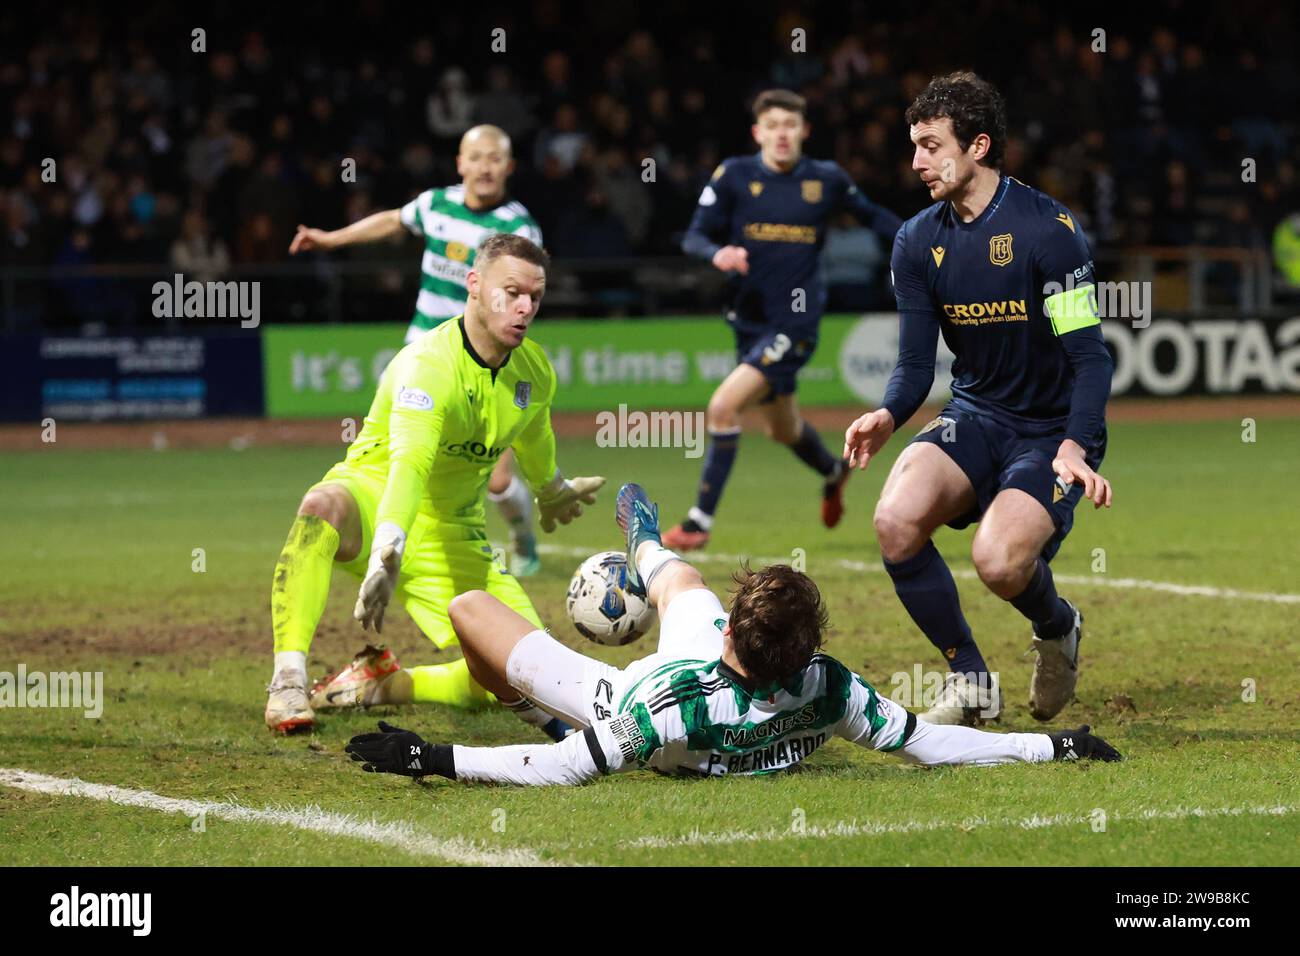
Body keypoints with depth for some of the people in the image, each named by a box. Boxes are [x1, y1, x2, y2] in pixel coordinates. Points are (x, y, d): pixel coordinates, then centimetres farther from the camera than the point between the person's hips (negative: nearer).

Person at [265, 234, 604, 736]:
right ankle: (288, 680, -39)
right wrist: (386, 557, -57)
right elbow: (408, 463, -43)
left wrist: (552, 491, 44)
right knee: (324, 505, -43)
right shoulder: (428, 365, -25)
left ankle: (385, 682, 7)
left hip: (451, 536, 6)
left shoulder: (535, 373, -1)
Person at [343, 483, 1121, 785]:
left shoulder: (673, 710, -49)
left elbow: (568, 768, -42)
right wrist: (1056, 746, -23)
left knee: (470, 607, 13)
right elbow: (928, 743, -30)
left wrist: (436, 759, -42)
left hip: (612, 703, -5)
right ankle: (644, 548, 73)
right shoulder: (828, 692, -38)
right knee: (677, 579, 33)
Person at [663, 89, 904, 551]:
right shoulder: (733, 175, -4)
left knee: (724, 407, -21)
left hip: (795, 320, -4)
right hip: (749, 318, 4)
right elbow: (694, 237, -4)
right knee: (782, 428, 22)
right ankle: (832, 473, 56)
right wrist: (717, 253, -26)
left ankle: (700, 520, -13)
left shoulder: (827, 179, -3)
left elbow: (871, 214, 16)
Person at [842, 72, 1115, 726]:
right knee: (896, 519, -25)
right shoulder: (919, 242, 3)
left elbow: (1089, 357, -16)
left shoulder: (1048, 228, -15)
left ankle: (1057, 631, 10)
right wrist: (886, 417, -19)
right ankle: (969, 681, -4)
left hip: (1053, 428, -5)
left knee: (999, 561, -29)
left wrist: (1076, 446, -31)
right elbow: (915, 364, 3)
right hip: (974, 415, 5)